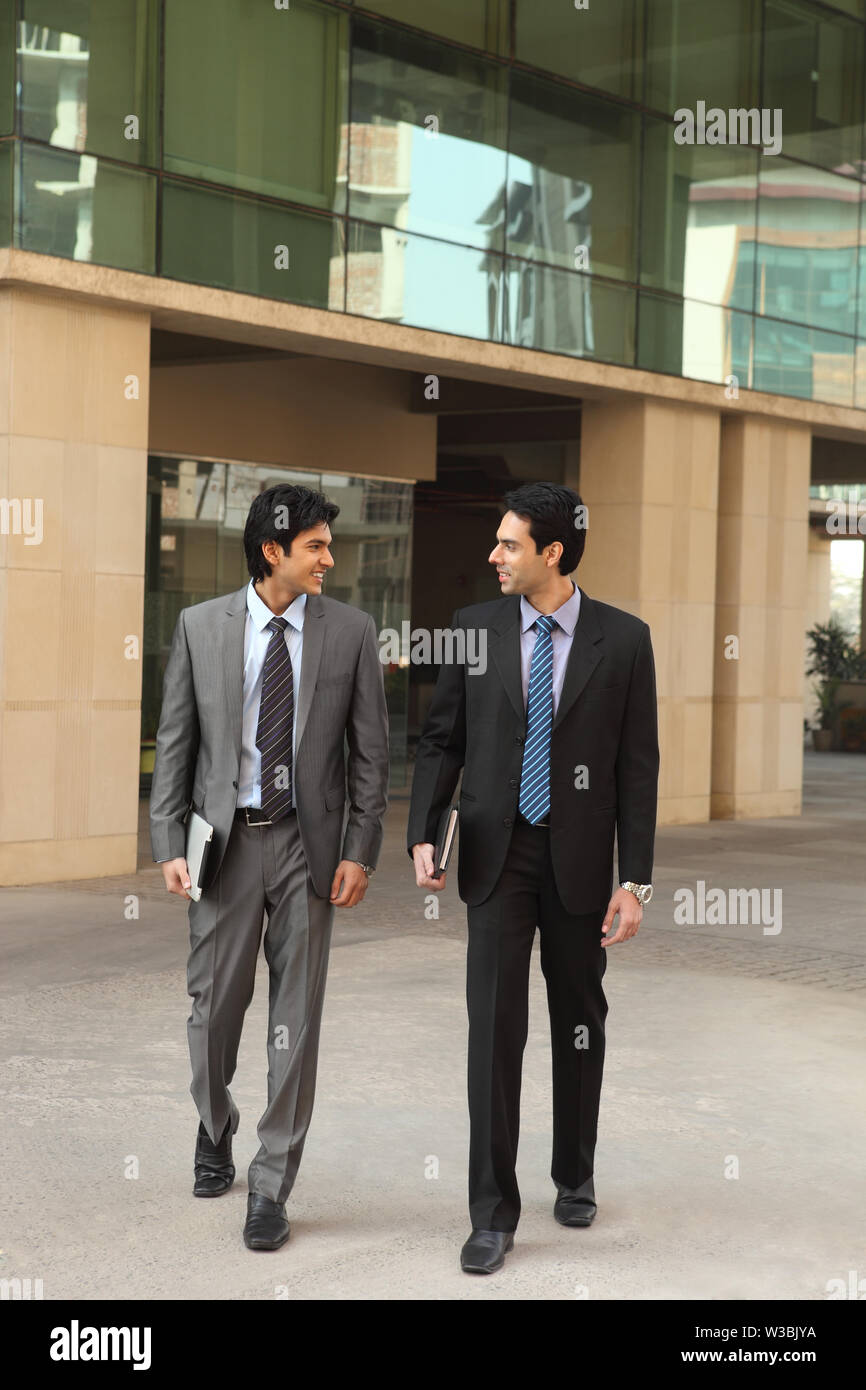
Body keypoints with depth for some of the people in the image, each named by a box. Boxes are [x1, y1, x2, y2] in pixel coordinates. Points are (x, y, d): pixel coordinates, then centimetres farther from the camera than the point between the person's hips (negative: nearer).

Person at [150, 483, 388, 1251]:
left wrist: (361, 851, -4)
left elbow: (370, 750, 1)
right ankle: (215, 1130, 38)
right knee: (215, 1002, 9)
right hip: (225, 840, 1)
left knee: (296, 1017, 2)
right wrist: (170, 843, -3)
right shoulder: (200, 626, 1)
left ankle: (272, 1186, 13)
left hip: (306, 842, 0)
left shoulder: (350, 631, 0)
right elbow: (174, 742, 3)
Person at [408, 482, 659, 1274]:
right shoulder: (474, 628, 0)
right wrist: (423, 835, -8)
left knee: (579, 1022, 13)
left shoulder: (623, 640, -4)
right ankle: (494, 1213, 2)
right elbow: (442, 740, 5)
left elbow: (638, 767, -4)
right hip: (498, 853, 0)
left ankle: (575, 1177, 33)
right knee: (495, 1026, -4)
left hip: (580, 857, 0)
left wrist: (635, 881, -7)